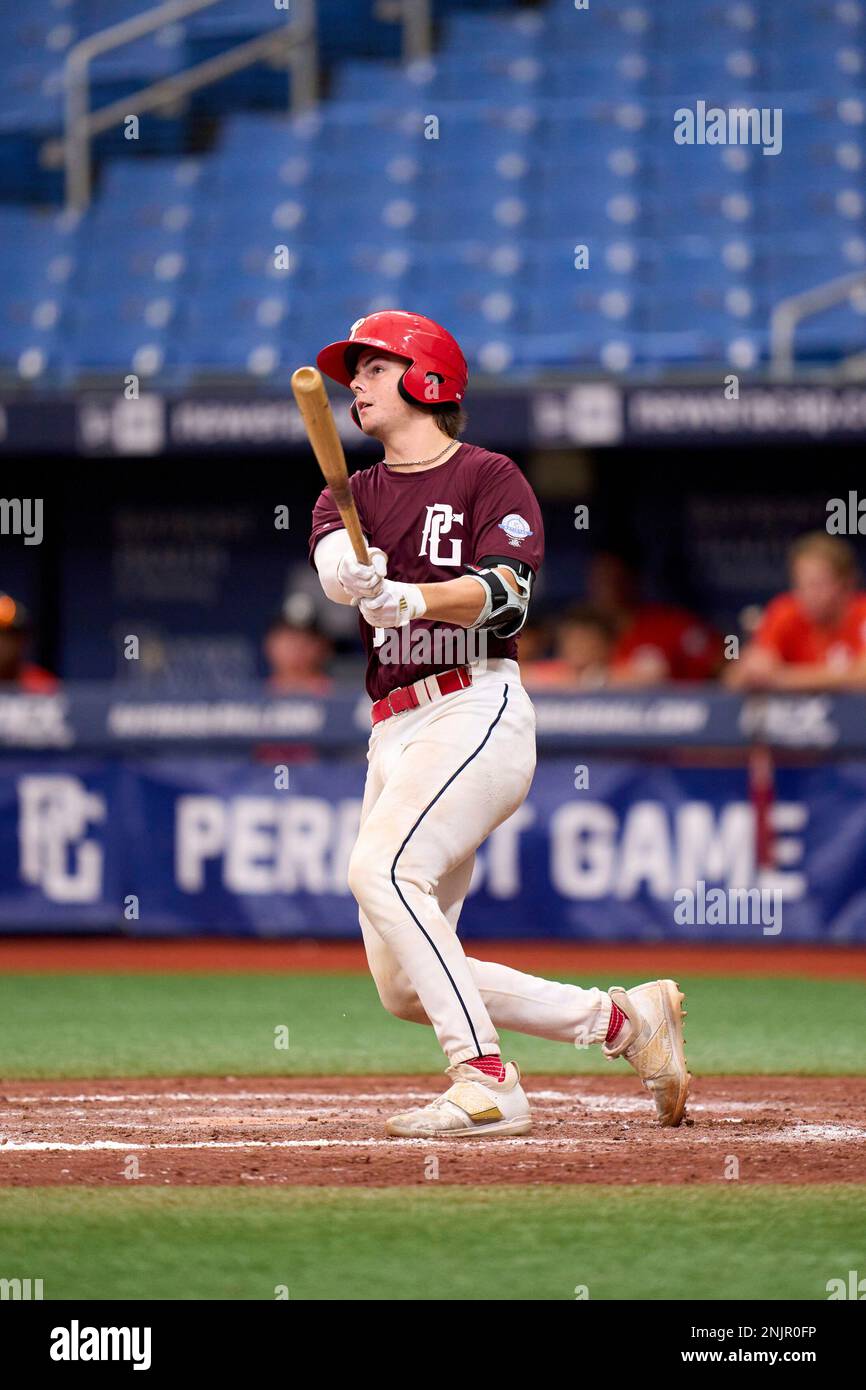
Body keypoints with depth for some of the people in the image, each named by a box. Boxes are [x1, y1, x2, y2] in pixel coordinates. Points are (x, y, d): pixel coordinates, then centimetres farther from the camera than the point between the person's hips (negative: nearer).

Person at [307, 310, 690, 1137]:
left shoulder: (490, 478, 2)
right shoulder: (349, 495, 17)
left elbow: (503, 590, -15)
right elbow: (333, 560, -7)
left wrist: (408, 598, -34)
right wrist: (352, 573, -32)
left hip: (478, 710, -7)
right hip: (393, 734, 7)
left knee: (382, 868, -31)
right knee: (405, 989, 3)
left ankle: (486, 1085, -32)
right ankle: (625, 1020, 15)